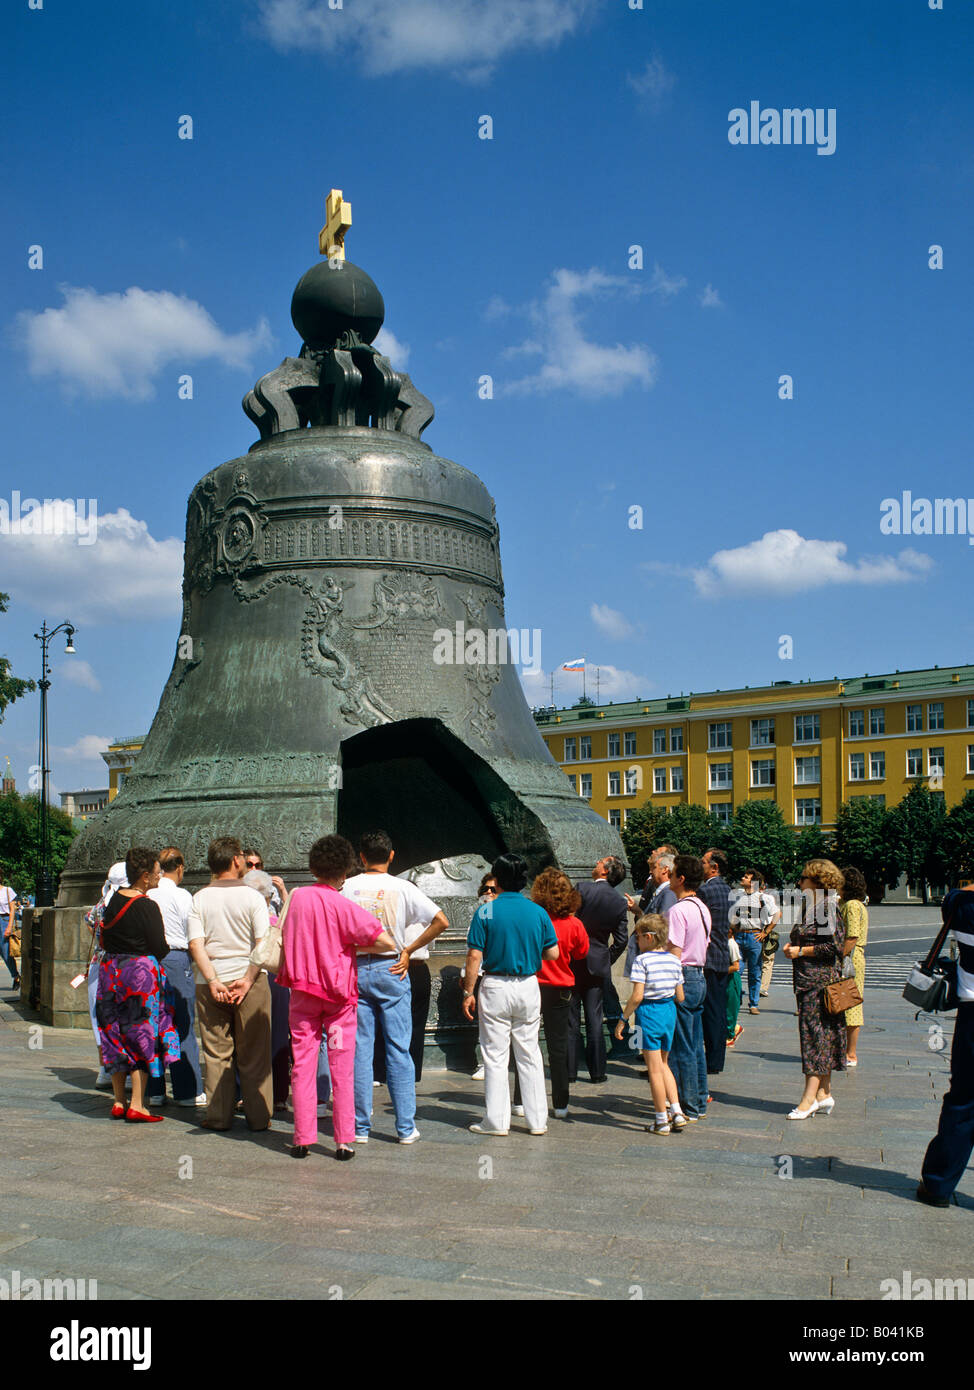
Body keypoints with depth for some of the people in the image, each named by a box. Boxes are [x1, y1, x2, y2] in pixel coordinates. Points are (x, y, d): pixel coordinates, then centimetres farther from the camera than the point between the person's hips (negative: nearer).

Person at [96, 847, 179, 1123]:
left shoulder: (114, 899, 5)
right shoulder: (147, 906, -16)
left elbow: (104, 939, 12)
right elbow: (160, 949, -14)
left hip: (111, 972, 7)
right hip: (141, 973, -7)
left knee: (116, 1037, 13)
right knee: (143, 1037, 0)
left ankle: (118, 1102, 19)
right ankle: (136, 1105, 0)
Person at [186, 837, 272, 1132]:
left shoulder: (200, 898, 2)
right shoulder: (252, 896, -5)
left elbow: (195, 944, -7)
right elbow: (264, 944, -12)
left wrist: (213, 981, -10)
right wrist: (248, 979, -11)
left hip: (211, 983, 2)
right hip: (249, 981, -2)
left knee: (216, 1054, 9)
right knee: (254, 1054, 6)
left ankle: (218, 1116, 12)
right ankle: (258, 1116, 11)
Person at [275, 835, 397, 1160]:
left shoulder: (296, 896, -1)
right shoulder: (344, 906, -12)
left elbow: (285, 935, 14)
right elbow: (388, 943, -15)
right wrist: (355, 947, -2)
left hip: (302, 990, 3)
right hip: (338, 992, -2)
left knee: (303, 1065, 7)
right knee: (342, 1069, 4)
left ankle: (303, 1139, 7)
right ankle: (344, 1141, 5)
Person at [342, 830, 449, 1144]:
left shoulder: (347, 888, -1)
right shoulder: (402, 888, -2)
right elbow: (441, 921, -7)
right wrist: (408, 952, -1)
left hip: (355, 970, 1)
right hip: (391, 970, -1)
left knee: (359, 1050, 6)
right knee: (398, 1050, 4)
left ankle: (360, 1127, 10)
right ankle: (406, 1127, 6)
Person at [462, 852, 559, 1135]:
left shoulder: (486, 912, -8)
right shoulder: (538, 912, 0)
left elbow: (475, 956, -11)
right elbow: (553, 954, 4)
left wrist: (468, 992, -3)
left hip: (496, 987, -3)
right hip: (529, 987, 3)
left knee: (495, 1056, 4)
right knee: (530, 1054, 11)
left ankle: (496, 1120, 8)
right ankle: (537, 1120, 15)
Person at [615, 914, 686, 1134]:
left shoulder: (642, 961, -13)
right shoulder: (674, 960, 4)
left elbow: (637, 997, -17)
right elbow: (680, 997, 6)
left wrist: (623, 1019, -8)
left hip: (649, 1013, -6)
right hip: (669, 1011, 6)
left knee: (654, 1069, 2)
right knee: (663, 1064, 20)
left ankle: (662, 1120, 8)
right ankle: (676, 1112, 13)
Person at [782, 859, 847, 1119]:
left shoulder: (827, 908, -14)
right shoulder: (808, 906, 15)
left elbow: (834, 946, -19)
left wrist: (800, 951, -14)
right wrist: (792, 945, 8)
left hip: (821, 979, -10)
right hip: (808, 980, 10)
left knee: (815, 1035, -8)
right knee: (822, 1037, 12)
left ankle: (809, 1098, -6)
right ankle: (824, 1094, 17)